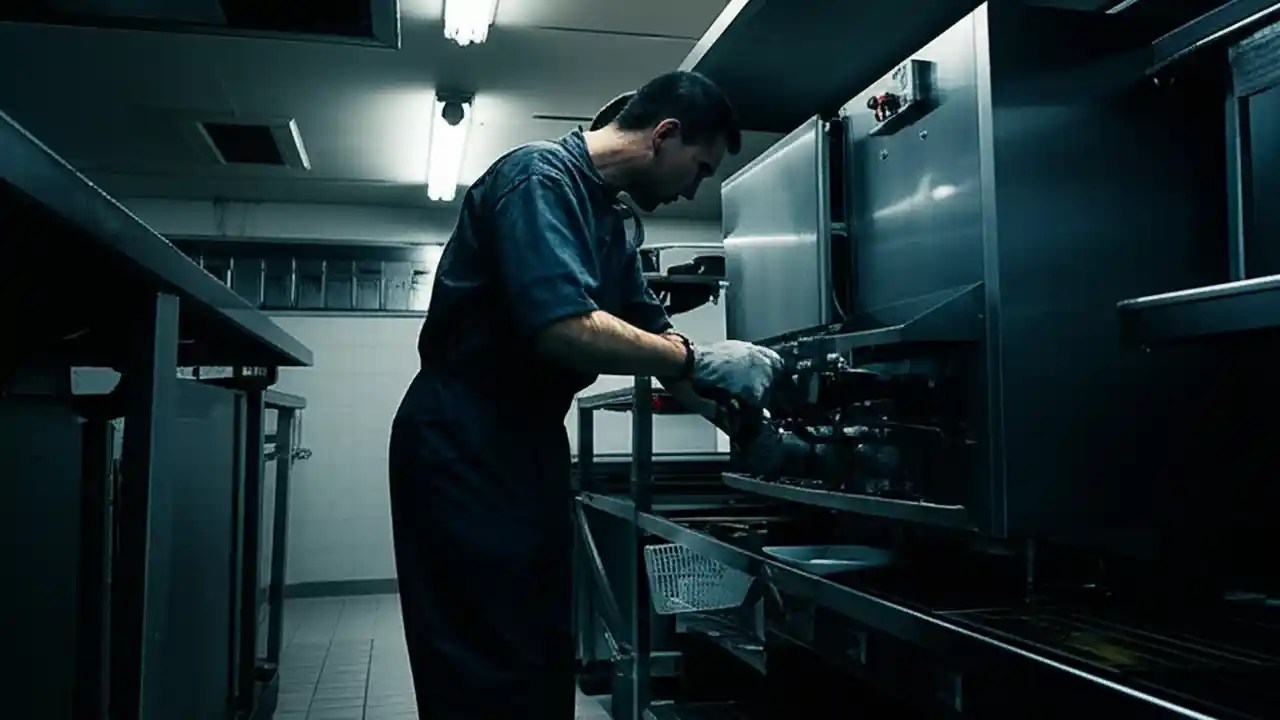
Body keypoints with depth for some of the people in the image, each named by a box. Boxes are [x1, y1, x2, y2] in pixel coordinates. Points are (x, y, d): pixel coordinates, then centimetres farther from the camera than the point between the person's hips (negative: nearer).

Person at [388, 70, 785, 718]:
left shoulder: (606, 221, 16)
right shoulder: (541, 175, -13)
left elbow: (652, 331, 20)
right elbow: (562, 327, -28)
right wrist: (696, 360, -17)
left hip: (528, 440, 10)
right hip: (465, 445, -9)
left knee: (541, 666, 13)